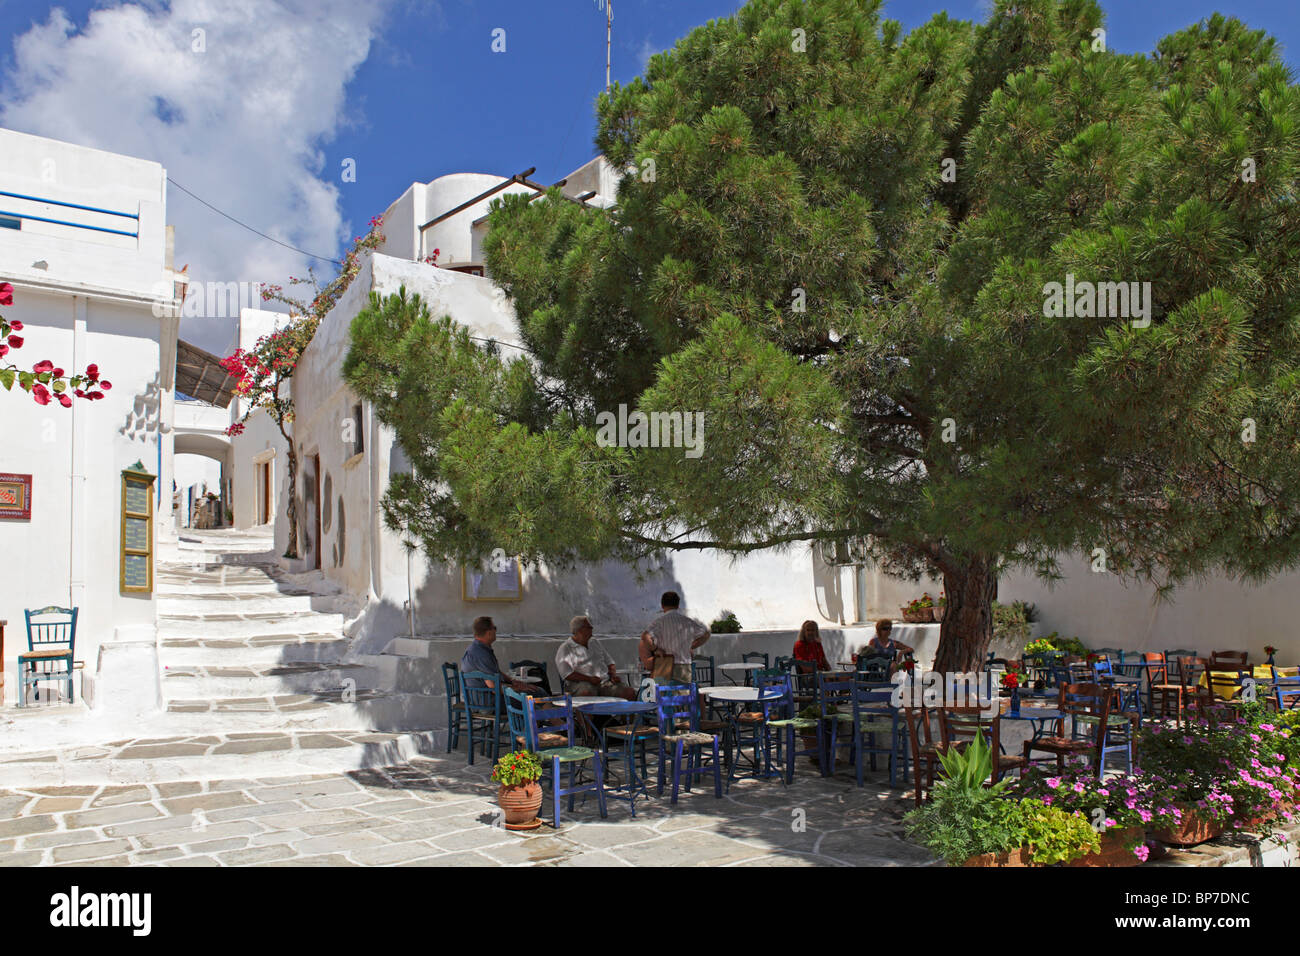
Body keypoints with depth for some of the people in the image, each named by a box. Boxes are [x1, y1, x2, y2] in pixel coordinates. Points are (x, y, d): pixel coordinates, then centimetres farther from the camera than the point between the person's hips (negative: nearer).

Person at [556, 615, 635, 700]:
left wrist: (614, 675, 7)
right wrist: (590, 679, -16)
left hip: (605, 682, 6)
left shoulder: (595, 643, 26)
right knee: (587, 694, -43)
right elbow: (567, 674, -8)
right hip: (581, 683, -5)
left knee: (630, 692, -20)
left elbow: (609, 661, 29)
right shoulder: (565, 649, 5)